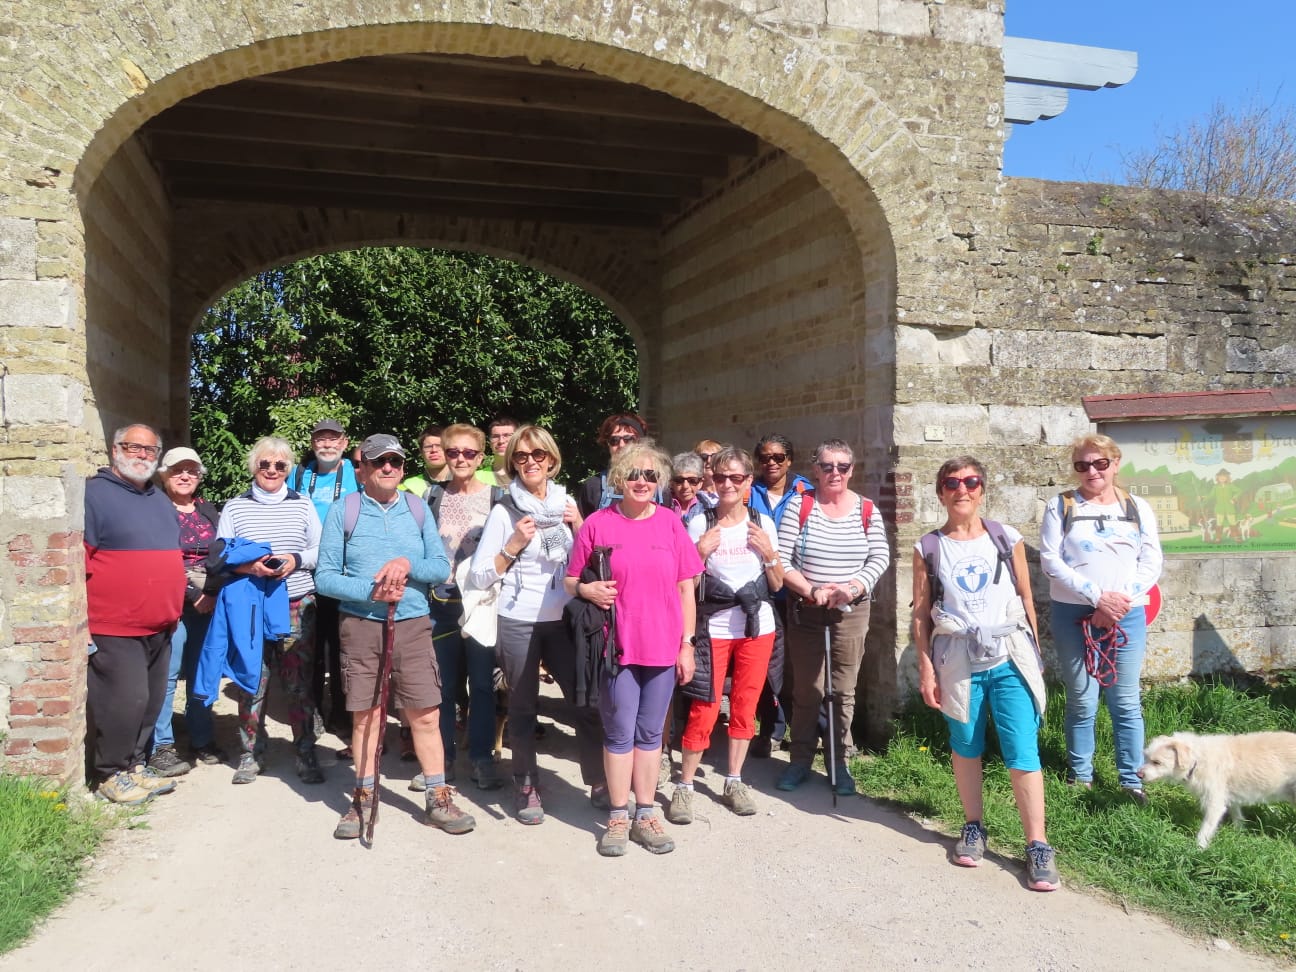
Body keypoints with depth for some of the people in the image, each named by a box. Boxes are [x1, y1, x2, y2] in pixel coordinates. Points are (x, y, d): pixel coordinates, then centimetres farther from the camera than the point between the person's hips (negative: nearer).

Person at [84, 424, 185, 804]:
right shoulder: (94, 493, -7)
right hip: (114, 629, -7)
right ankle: (110, 775, 11)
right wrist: (81, 626, -16)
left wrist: (172, 610, 18)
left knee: (150, 702, 13)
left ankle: (133, 764, 28)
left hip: (160, 628, 8)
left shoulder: (161, 501, 17)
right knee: (124, 701, -6)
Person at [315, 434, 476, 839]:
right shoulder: (344, 511, -1)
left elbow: (442, 567, 3)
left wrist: (409, 565, -16)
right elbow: (325, 576, -4)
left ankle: (438, 799, 14)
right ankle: (363, 800, 23)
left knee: (426, 714, 2)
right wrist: (371, 591, -17)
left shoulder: (418, 509, 6)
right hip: (361, 626, -1)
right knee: (366, 714, 8)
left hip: (413, 624, 1)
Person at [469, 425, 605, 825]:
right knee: (523, 709, 6)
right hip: (519, 625, -2)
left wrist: (580, 529, -2)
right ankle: (526, 787, 22)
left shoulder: (568, 503, 7)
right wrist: (514, 545, -15)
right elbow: (478, 577, -4)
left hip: (565, 621, 3)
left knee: (587, 703, -1)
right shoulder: (504, 511, -2)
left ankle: (599, 782, 13)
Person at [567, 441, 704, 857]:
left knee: (650, 733, 12)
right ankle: (618, 817, 18)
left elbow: (686, 588, 6)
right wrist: (586, 589, -18)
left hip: (664, 647, 2)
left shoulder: (670, 523, 3)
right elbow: (571, 580, 5)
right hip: (617, 647, -2)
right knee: (620, 733, 5)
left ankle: (645, 814, 23)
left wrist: (687, 644, 3)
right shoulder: (598, 523, -3)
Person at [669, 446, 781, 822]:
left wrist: (768, 552, -9)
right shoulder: (700, 524, -4)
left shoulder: (763, 523, 4)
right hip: (713, 629, -3)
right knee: (704, 711, -4)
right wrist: (701, 552, -18)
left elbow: (777, 584, 7)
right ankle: (684, 787, 9)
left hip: (757, 627, 3)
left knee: (744, 708, 10)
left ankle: (734, 782, 24)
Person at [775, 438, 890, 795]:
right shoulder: (800, 507, -3)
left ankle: (839, 763, 22)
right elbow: (780, 561, -7)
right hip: (805, 611, -1)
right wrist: (811, 589, -19)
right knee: (806, 691, 8)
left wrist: (854, 586, -20)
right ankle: (800, 760, 22)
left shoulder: (867, 510, 2)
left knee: (844, 692, 8)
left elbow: (880, 557, -4)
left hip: (851, 612, 1)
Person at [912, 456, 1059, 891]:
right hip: (958, 660, 1)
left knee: (1022, 752, -4)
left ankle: (1037, 847, 3)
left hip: (1010, 657, 0)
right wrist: (926, 667, 0)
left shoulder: (1008, 540, 4)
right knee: (966, 748, 12)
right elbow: (921, 613, 3)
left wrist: (1036, 656, 9)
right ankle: (973, 828, 29)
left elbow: (1026, 600, 9)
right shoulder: (928, 548, 3)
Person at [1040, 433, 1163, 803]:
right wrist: (1097, 597, -15)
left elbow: (1151, 563, 3)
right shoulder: (1060, 507, 3)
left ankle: (1131, 779, 16)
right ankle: (1080, 777, 18)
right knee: (1081, 702, 5)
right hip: (1073, 616, -1)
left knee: (1126, 702, 5)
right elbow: (1051, 561, -6)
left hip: (1127, 617, 1)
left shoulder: (1138, 509, 9)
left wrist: (1121, 601, -11)